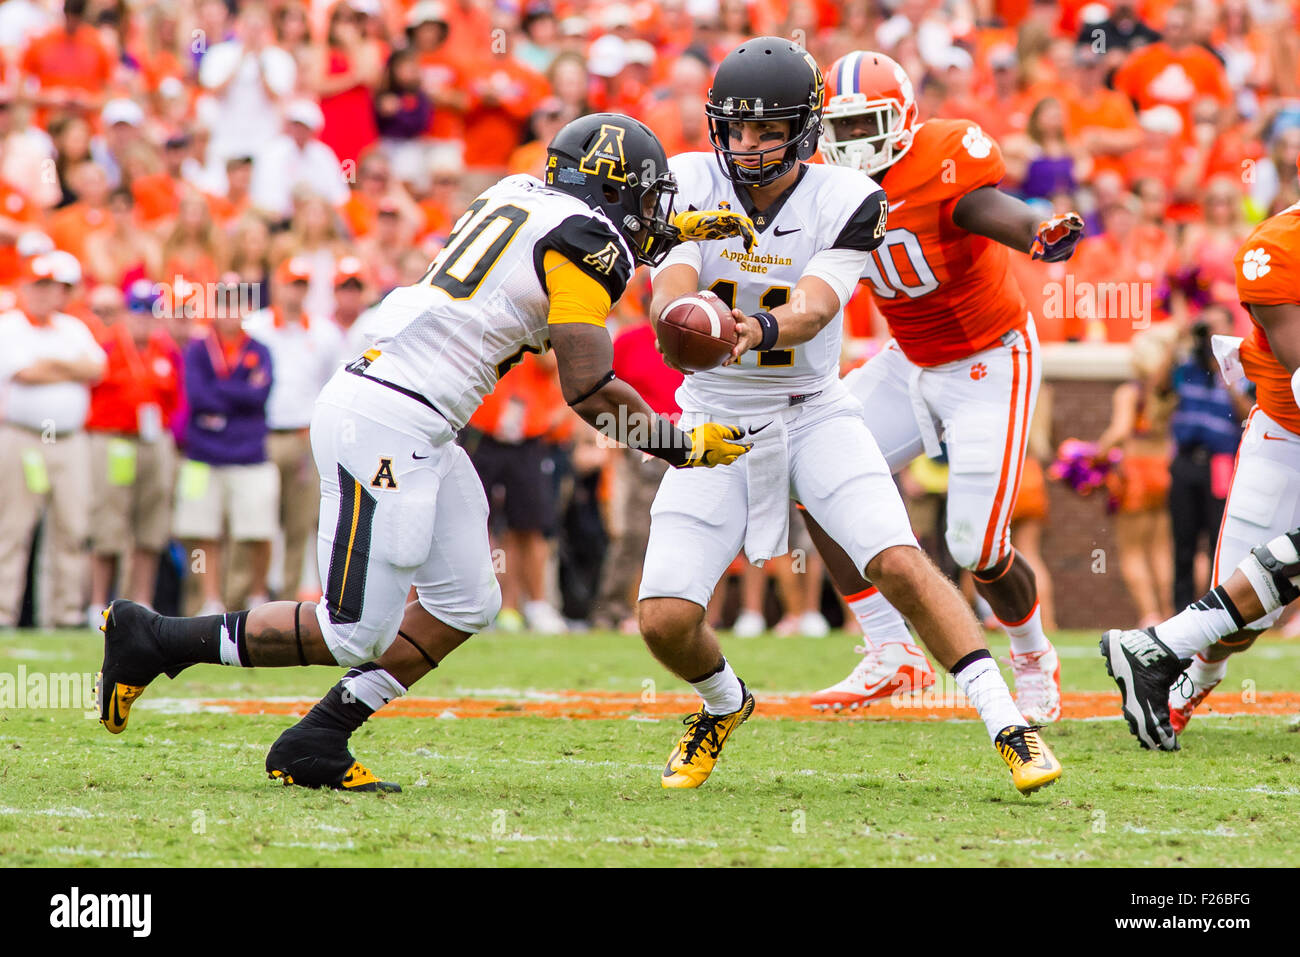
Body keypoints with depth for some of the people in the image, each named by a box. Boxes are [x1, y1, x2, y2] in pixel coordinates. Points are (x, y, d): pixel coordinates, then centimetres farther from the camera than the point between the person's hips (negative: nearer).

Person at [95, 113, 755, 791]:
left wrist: (669, 233, 34)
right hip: (389, 424, -10)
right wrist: (681, 445, 1)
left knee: (465, 606, 12)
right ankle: (156, 641, 2)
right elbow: (589, 391, -11)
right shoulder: (585, 240, -9)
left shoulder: (517, 195, 15)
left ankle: (314, 748, 13)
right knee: (356, 635, -5)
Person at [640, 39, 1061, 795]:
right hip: (717, 418, 2)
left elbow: (813, 307, -26)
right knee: (664, 619, -9)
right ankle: (725, 704, 25)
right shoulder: (692, 185, -8)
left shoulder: (845, 201, -12)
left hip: (813, 412, -1)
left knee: (900, 563, -21)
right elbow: (670, 285, -22)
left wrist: (760, 329, -49)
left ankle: (1010, 728, -15)